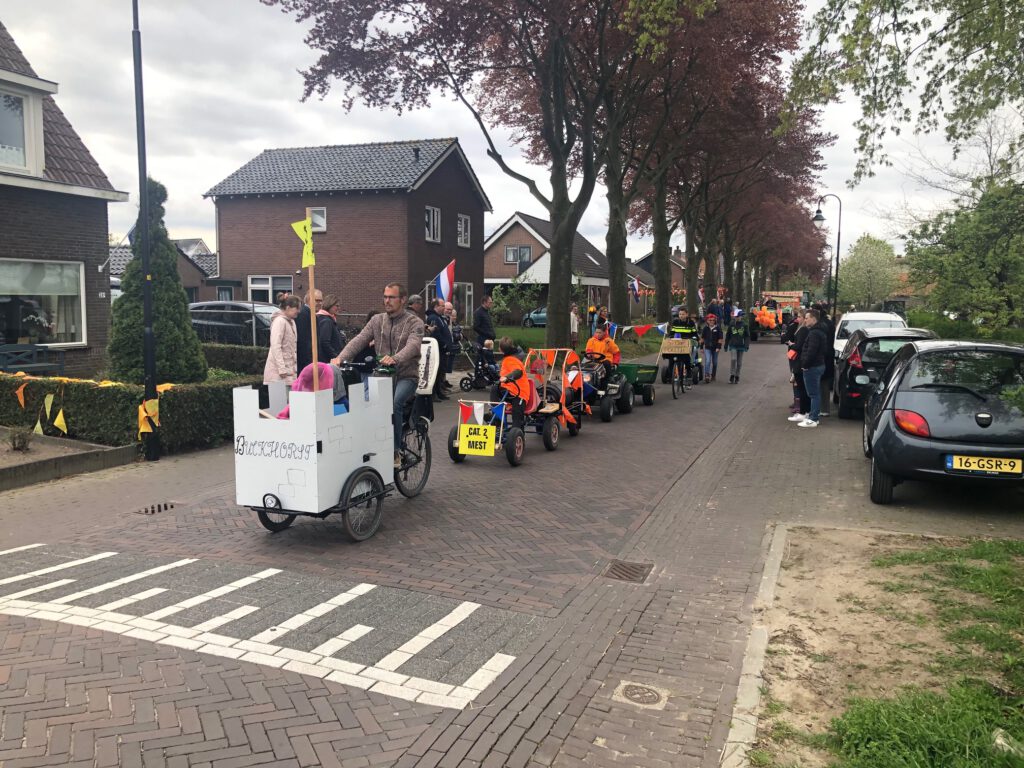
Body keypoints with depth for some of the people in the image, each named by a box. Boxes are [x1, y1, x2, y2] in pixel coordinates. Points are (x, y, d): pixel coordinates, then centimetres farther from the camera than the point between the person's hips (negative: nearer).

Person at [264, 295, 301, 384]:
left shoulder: (291, 322, 17)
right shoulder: (279, 321, -11)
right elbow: (275, 347, -18)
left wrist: (294, 367, 18)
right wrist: (282, 369, -22)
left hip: (289, 368, 9)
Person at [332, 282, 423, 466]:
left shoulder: (414, 322, -3)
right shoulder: (377, 320, 10)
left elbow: (413, 345, -23)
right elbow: (359, 340, -3)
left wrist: (395, 358, -43)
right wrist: (341, 357, -21)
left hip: (405, 376, -4)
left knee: (393, 403, -32)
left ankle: (395, 452, -17)